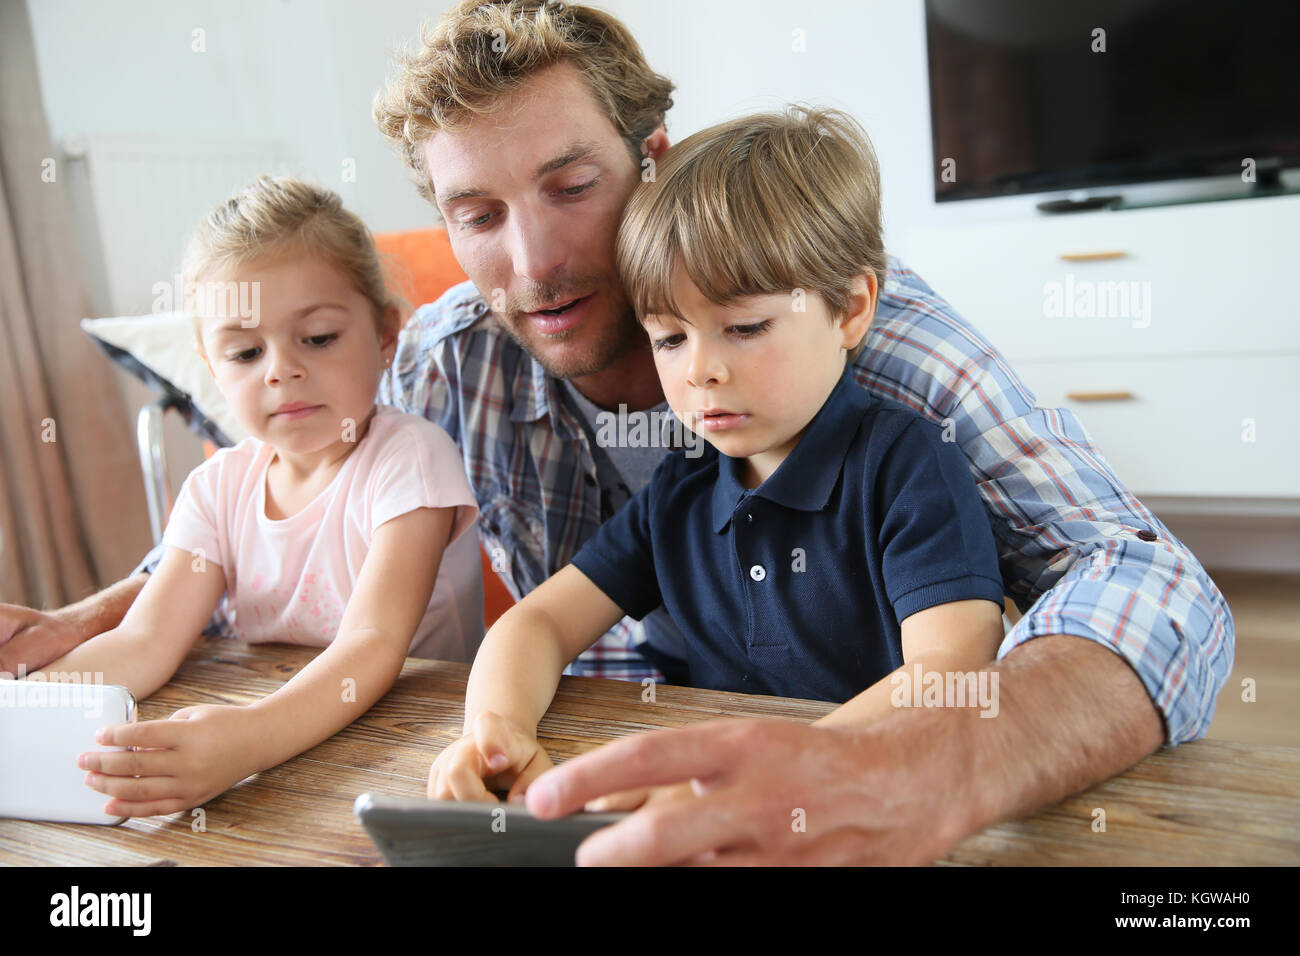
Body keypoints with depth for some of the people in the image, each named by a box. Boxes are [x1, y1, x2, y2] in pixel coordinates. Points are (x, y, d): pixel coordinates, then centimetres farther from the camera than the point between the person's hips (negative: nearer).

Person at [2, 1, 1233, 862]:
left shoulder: (846, 309, -18)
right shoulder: (451, 357, -5)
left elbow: (1146, 581, -27)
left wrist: (915, 775, -48)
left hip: (834, 750, -2)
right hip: (590, 780, 3)